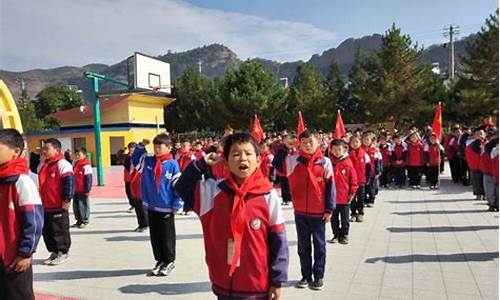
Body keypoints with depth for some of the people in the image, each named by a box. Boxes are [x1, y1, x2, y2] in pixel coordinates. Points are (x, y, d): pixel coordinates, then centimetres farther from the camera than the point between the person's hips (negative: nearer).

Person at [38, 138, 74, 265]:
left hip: (59, 207, -8)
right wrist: (40, 201, 21)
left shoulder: (63, 164, -13)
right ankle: (54, 252, 27)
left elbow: (69, 182, -18)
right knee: (46, 231, 14)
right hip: (45, 206, 9)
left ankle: (63, 252, 15)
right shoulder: (42, 166, 14)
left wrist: (67, 199, -19)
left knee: (59, 231, 2)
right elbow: (41, 185, 23)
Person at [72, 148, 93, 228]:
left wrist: (87, 189, -18)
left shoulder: (86, 166, -16)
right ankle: (79, 220, 24)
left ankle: (84, 221, 10)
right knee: (76, 205, 13)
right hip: (76, 190, 9)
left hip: (83, 190, -9)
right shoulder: (75, 164, 12)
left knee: (83, 205, -1)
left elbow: (88, 179, -17)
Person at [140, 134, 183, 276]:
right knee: (155, 236, 15)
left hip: (167, 208, -4)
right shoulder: (148, 161, 1)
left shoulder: (172, 164, -11)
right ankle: (160, 261, 30)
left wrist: (176, 206, -10)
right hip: (151, 207, 4)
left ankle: (169, 262, 26)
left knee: (167, 237, 9)